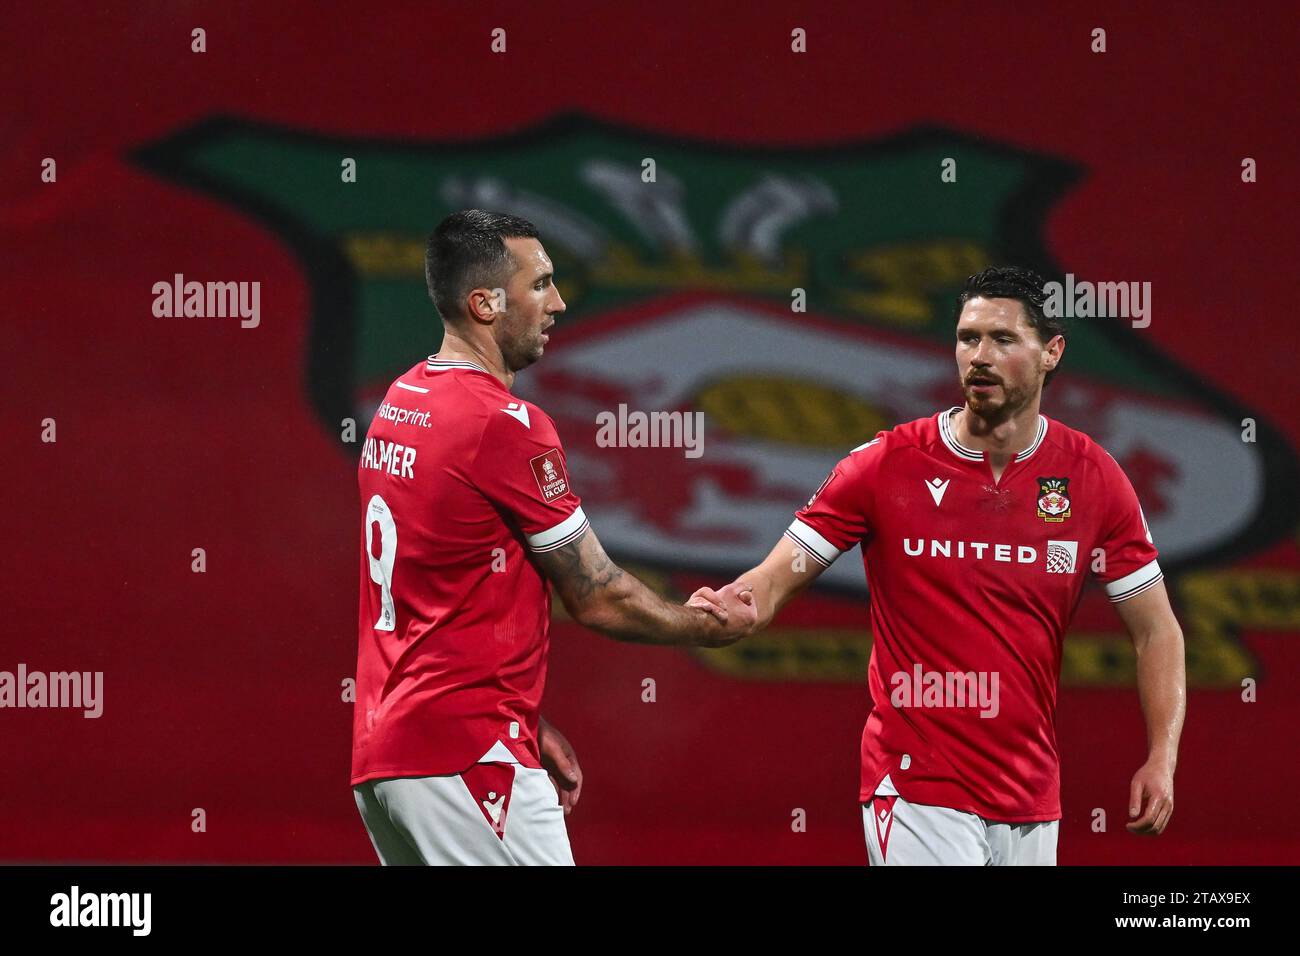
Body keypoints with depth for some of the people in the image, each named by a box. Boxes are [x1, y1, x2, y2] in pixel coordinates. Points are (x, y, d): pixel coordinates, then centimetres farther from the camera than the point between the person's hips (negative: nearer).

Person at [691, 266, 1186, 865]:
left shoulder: (1093, 476, 2)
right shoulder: (885, 465, -3)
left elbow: (1155, 630, 7)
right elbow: (776, 580, -3)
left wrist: (1161, 758, -6)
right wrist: (722, 610, -27)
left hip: (1031, 805, 3)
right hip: (917, 789, -3)